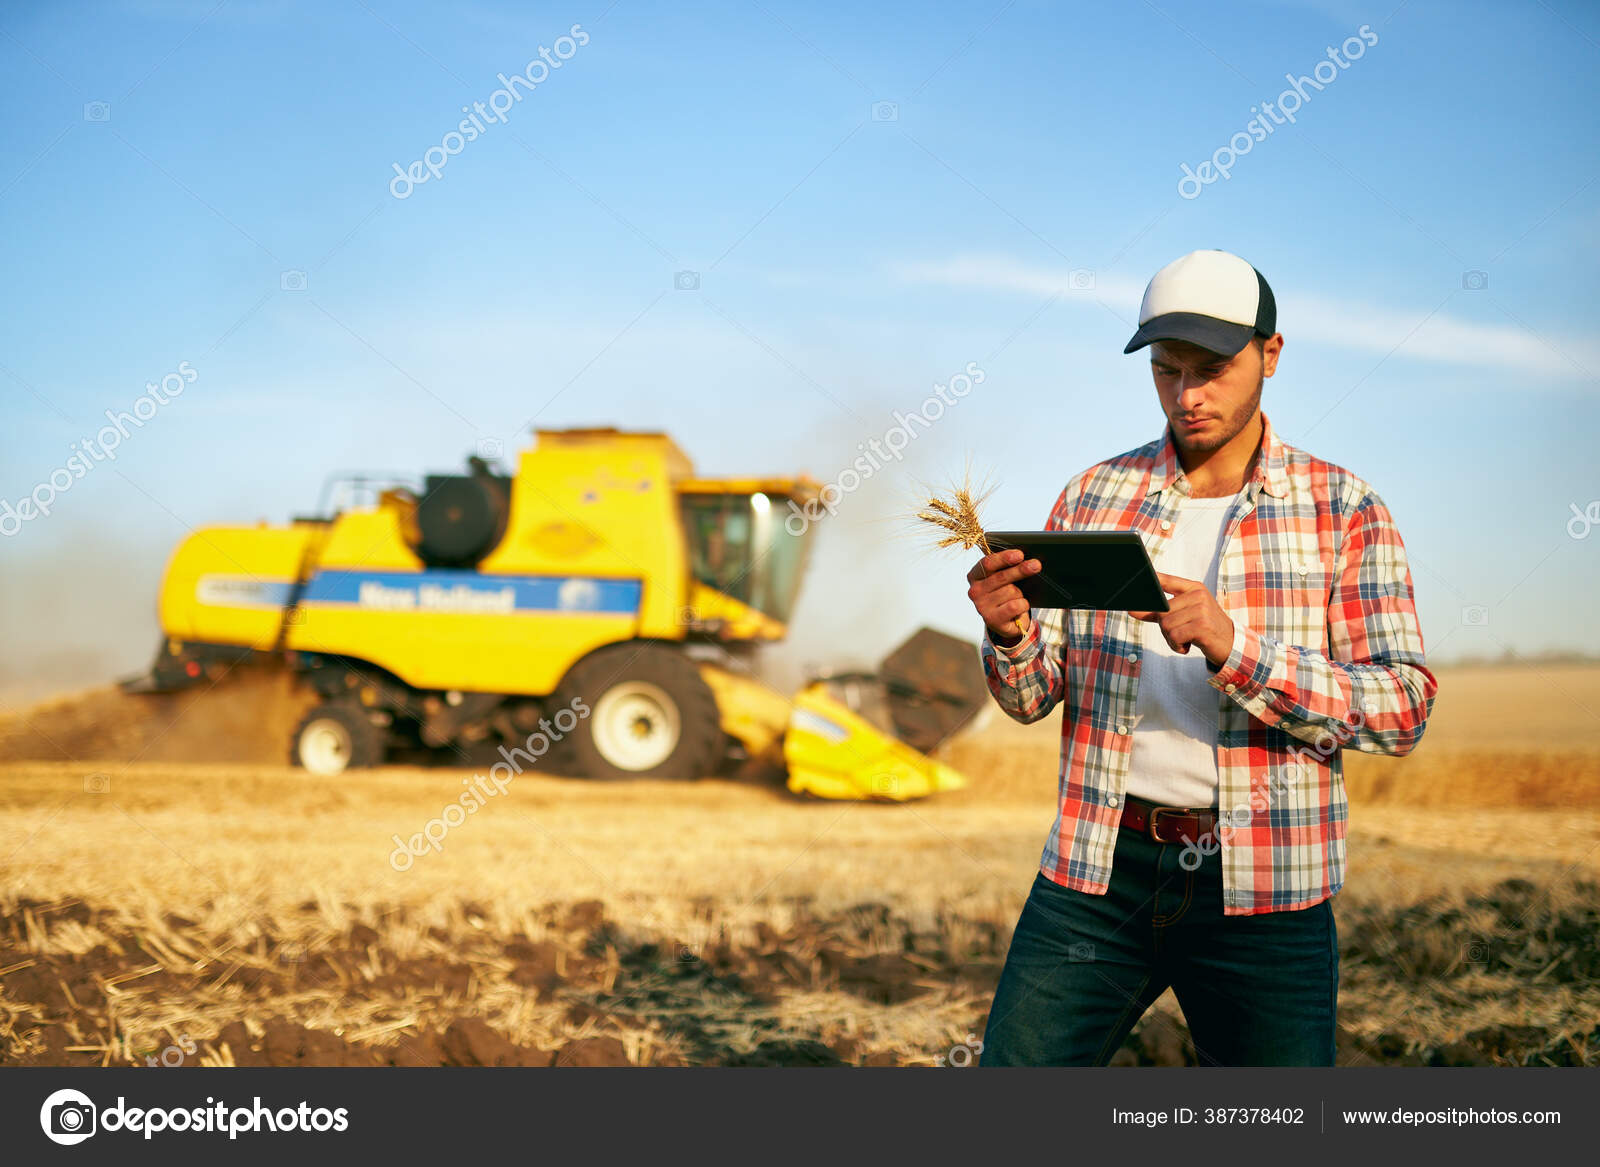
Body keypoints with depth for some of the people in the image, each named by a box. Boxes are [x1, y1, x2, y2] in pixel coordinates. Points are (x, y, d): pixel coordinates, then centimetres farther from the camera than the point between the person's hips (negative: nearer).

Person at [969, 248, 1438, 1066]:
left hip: (1262, 887, -1)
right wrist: (1008, 632, -16)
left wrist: (1234, 647, -23)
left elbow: (1404, 710, -8)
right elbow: (1032, 696, 8)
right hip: (1099, 871, 2)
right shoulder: (1094, 496, 7)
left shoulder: (1342, 511, 1)